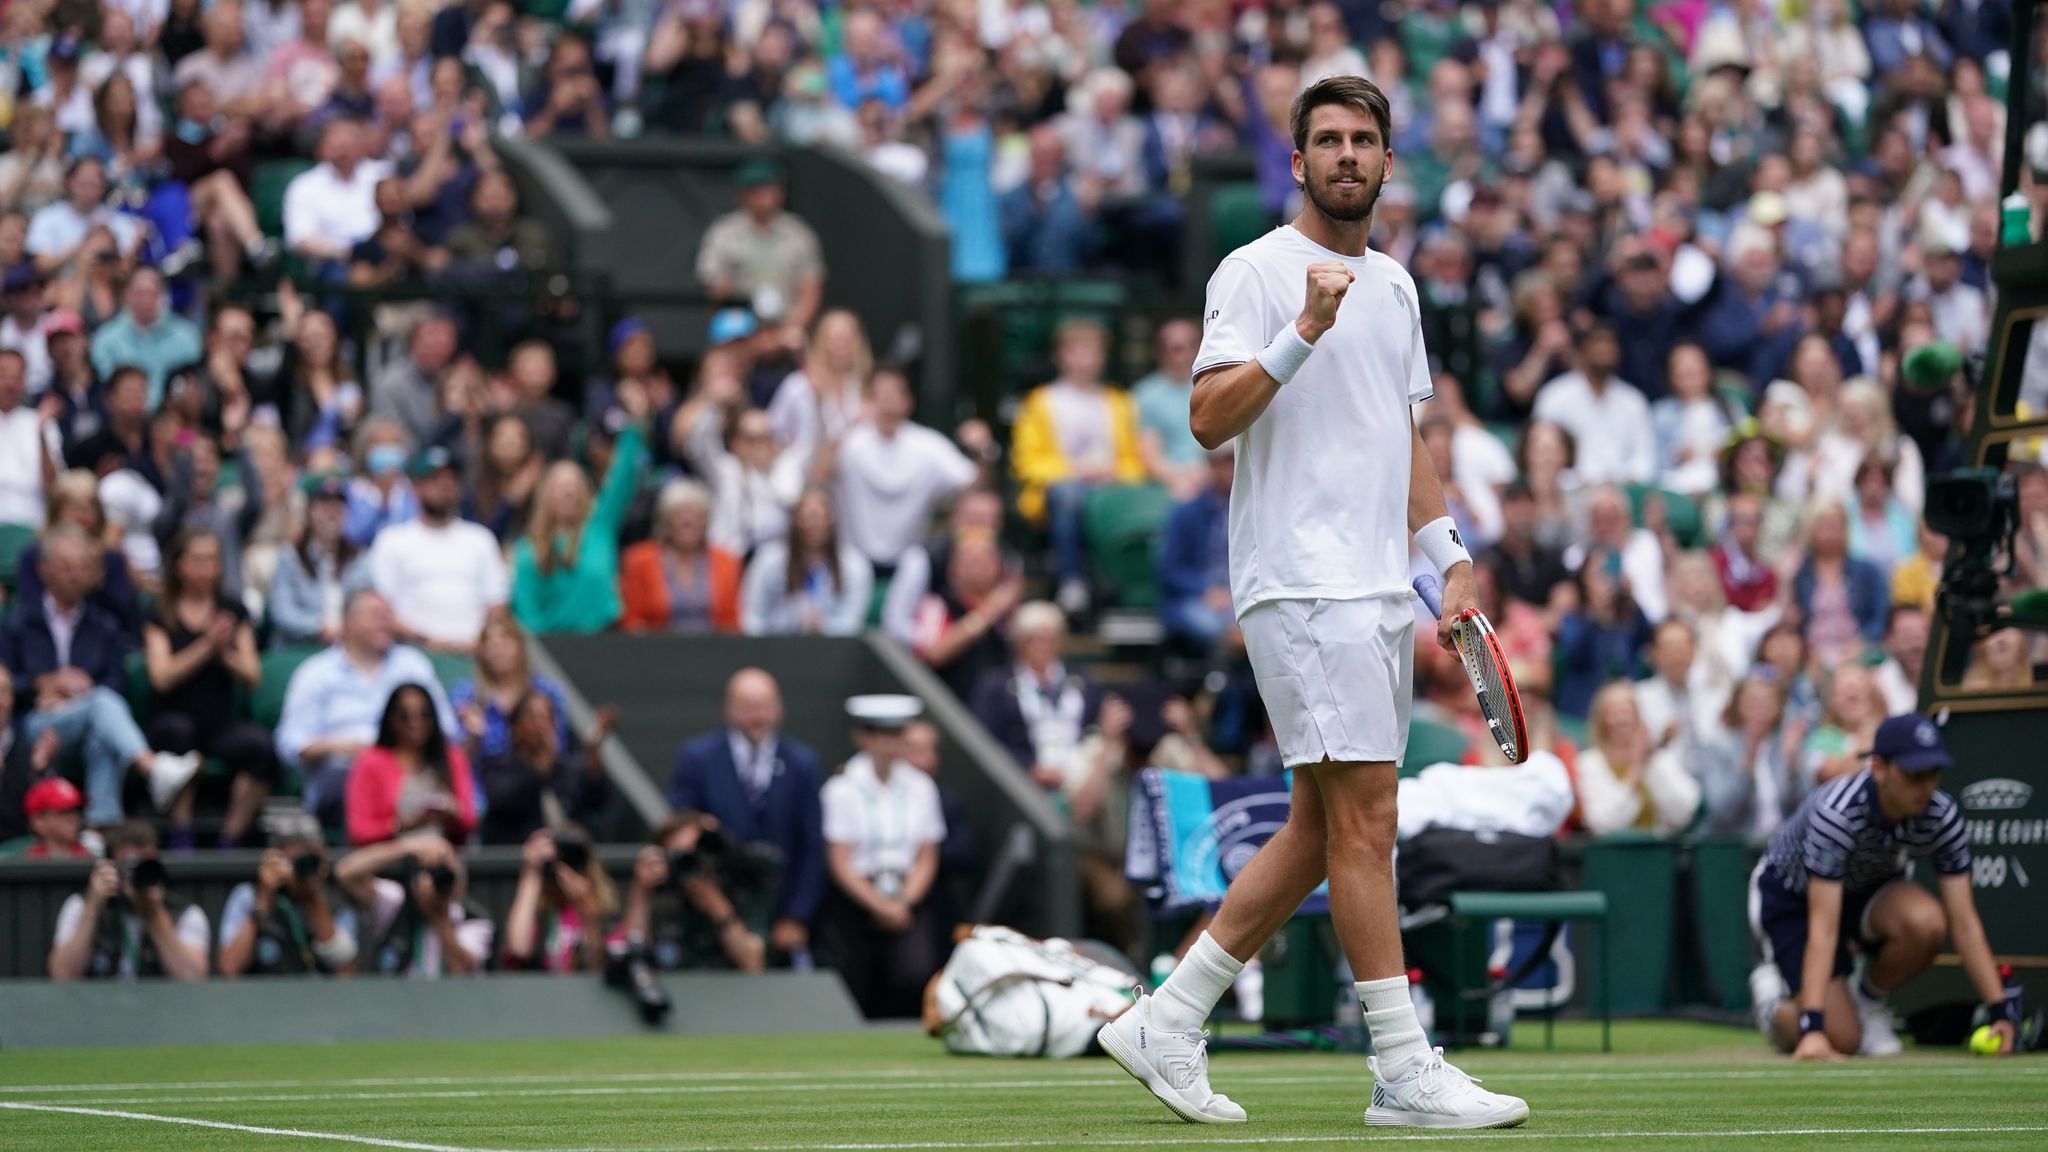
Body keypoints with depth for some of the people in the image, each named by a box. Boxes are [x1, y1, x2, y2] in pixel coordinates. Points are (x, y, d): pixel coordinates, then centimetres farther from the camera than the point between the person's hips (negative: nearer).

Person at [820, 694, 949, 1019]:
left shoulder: (920, 787, 7)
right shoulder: (842, 789, -4)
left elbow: (926, 858, 8)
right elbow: (841, 864, -5)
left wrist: (904, 903, -7)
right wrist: (880, 906, -11)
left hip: (909, 898, 2)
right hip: (855, 902, -2)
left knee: (917, 973, -20)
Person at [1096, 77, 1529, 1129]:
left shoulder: (1394, 285, 19)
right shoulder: (1257, 272, -6)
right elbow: (1209, 417, -16)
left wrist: (1450, 555, 18)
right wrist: (1301, 336, -27)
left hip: (1379, 588, 9)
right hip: (1301, 582, -9)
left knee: (1320, 830, 8)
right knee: (1364, 816, -11)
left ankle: (1167, 1022, 14)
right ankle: (1405, 1072, -10)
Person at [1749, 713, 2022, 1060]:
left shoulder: (1943, 817, -22)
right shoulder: (1837, 812, -36)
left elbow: (1964, 923, -18)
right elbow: (1822, 928, -39)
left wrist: (2001, 1011, -25)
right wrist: (1812, 1028, -46)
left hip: (1868, 889, 5)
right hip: (1790, 897, -4)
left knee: (1926, 923, -32)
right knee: (1841, 1040, -19)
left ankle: (1869, 998, -1)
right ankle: (1774, 993, 15)